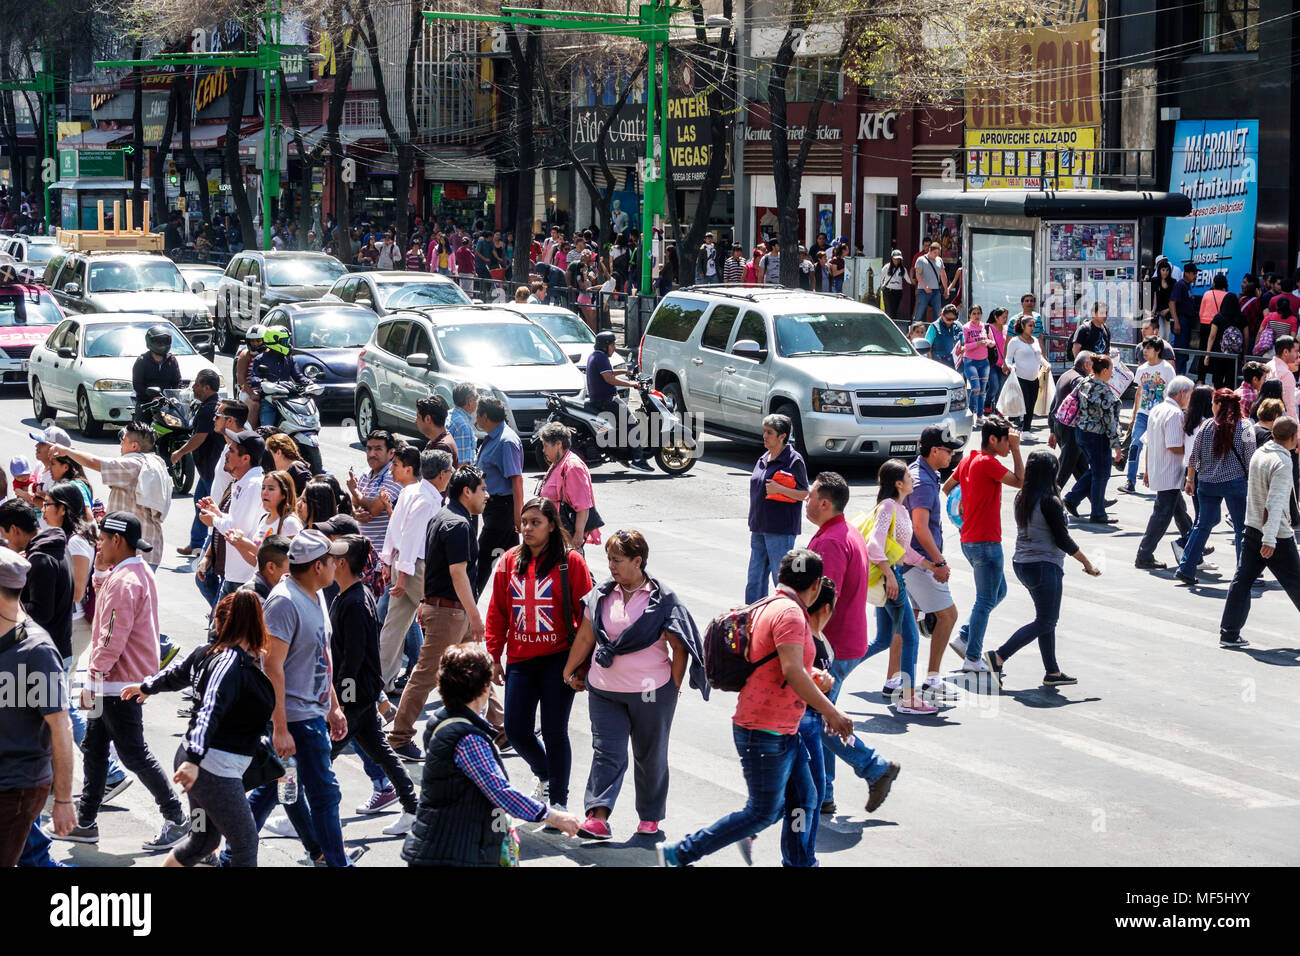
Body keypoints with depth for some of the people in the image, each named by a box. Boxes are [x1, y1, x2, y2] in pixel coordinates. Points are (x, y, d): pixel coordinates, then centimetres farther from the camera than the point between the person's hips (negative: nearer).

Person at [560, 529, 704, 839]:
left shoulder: (662, 600, -8)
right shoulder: (601, 596, 4)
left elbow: (680, 648, -4)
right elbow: (585, 638, 12)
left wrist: (673, 687, -4)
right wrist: (569, 672, 17)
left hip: (650, 692, -3)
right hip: (604, 691, 3)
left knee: (650, 756, 11)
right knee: (607, 752, -7)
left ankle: (650, 816, 26)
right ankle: (597, 816, -16)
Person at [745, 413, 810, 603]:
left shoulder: (794, 460, -8)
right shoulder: (763, 459, 14)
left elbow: (805, 494, -9)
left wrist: (779, 489, -20)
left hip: (781, 530, -8)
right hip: (759, 528, 8)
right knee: (754, 578, 8)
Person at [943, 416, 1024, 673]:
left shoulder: (968, 461, 9)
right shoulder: (988, 463, -19)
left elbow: (947, 487, 21)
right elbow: (1019, 481, -13)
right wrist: (1016, 449, -10)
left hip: (970, 540, 10)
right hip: (986, 542, -10)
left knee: (999, 592, 21)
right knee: (986, 600, -1)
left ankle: (964, 638, 20)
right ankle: (973, 658, 4)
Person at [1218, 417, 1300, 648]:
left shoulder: (1258, 455, 6)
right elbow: (1275, 503, -26)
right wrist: (1270, 539, -30)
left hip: (1251, 529, 7)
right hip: (1277, 536, -7)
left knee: (1242, 581, 5)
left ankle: (1229, 633, 2)